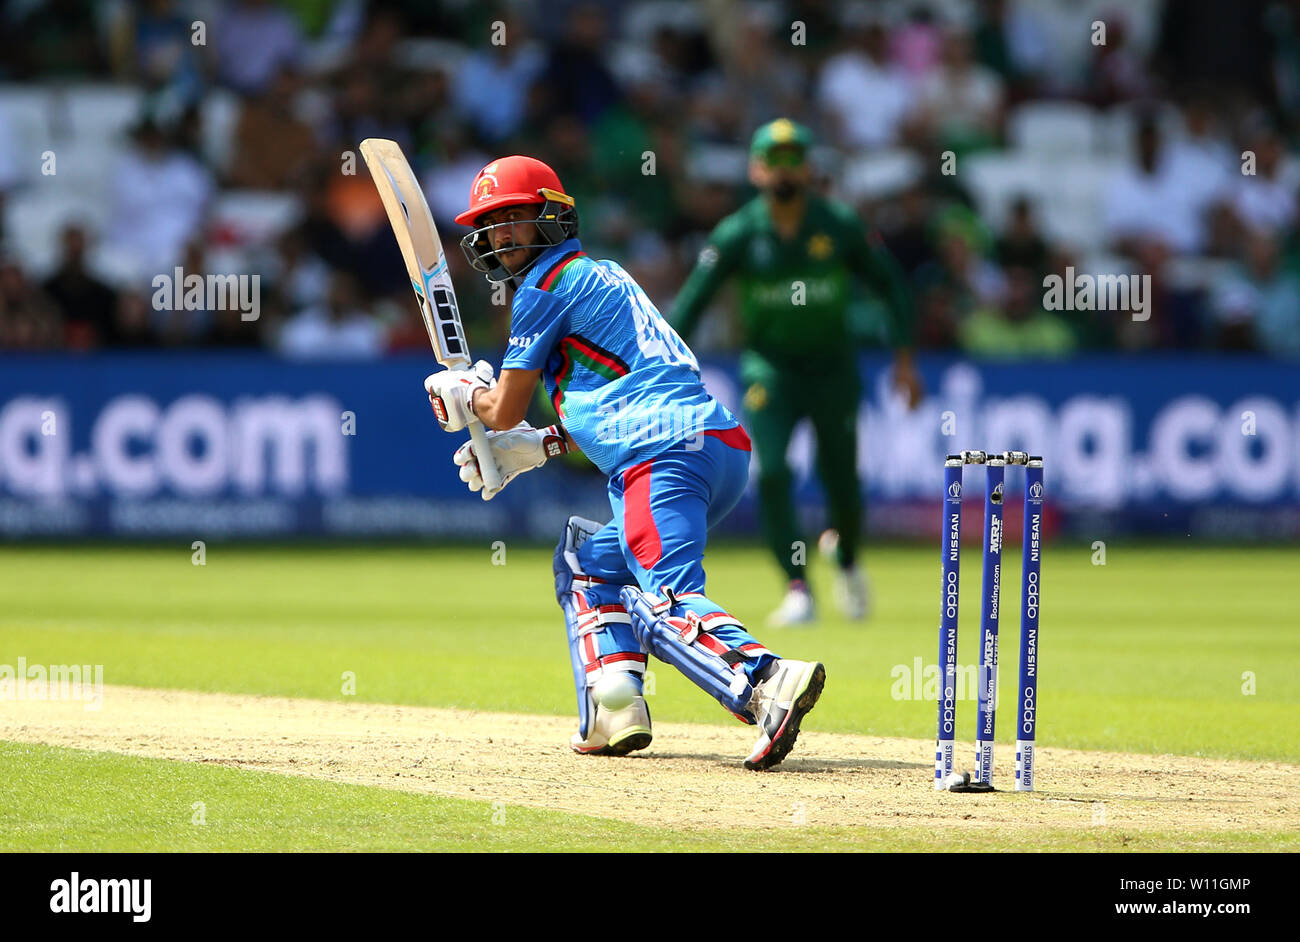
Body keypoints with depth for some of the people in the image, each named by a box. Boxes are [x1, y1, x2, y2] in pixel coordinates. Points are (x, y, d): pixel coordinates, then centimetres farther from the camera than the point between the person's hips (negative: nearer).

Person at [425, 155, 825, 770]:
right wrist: (535, 448, 32)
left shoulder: (547, 282, 4)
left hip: (667, 454, -10)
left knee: (665, 601, -22)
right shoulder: (602, 276, 31)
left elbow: (506, 410, 6)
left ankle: (766, 683, -48)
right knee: (590, 558, 26)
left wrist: (460, 395, 27)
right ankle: (615, 708, 6)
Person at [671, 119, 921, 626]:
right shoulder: (738, 233, -9)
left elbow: (890, 284, 2)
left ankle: (846, 562, 35)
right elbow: (692, 299, -11)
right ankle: (797, 592, -15)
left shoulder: (839, 225, -8)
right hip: (769, 369, -1)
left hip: (832, 368, 1)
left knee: (841, 481, 1)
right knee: (771, 473, -19)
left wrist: (904, 356, -5)